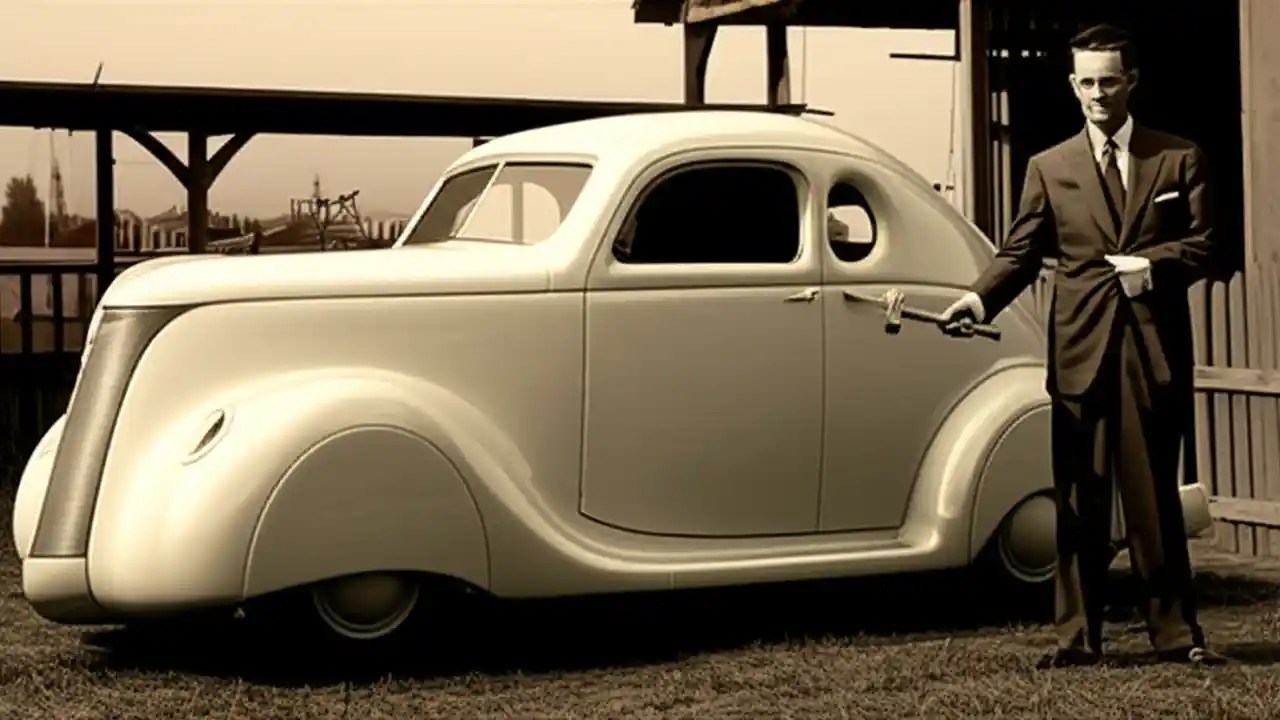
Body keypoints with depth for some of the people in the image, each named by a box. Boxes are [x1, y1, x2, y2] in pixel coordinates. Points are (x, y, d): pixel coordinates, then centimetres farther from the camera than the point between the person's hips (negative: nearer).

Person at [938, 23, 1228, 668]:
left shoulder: (1179, 159, 10)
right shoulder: (1050, 168, 12)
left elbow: (1205, 245, 6)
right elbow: (1019, 253, 5)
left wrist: (1154, 263, -13)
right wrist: (979, 300, -13)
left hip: (1155, 348, -1)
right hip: (1080, 349, 1)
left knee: (1154, 494, 2)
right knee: (1079, 499, 3)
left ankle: (1175, 632, 10)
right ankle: (1077, 636, 8)